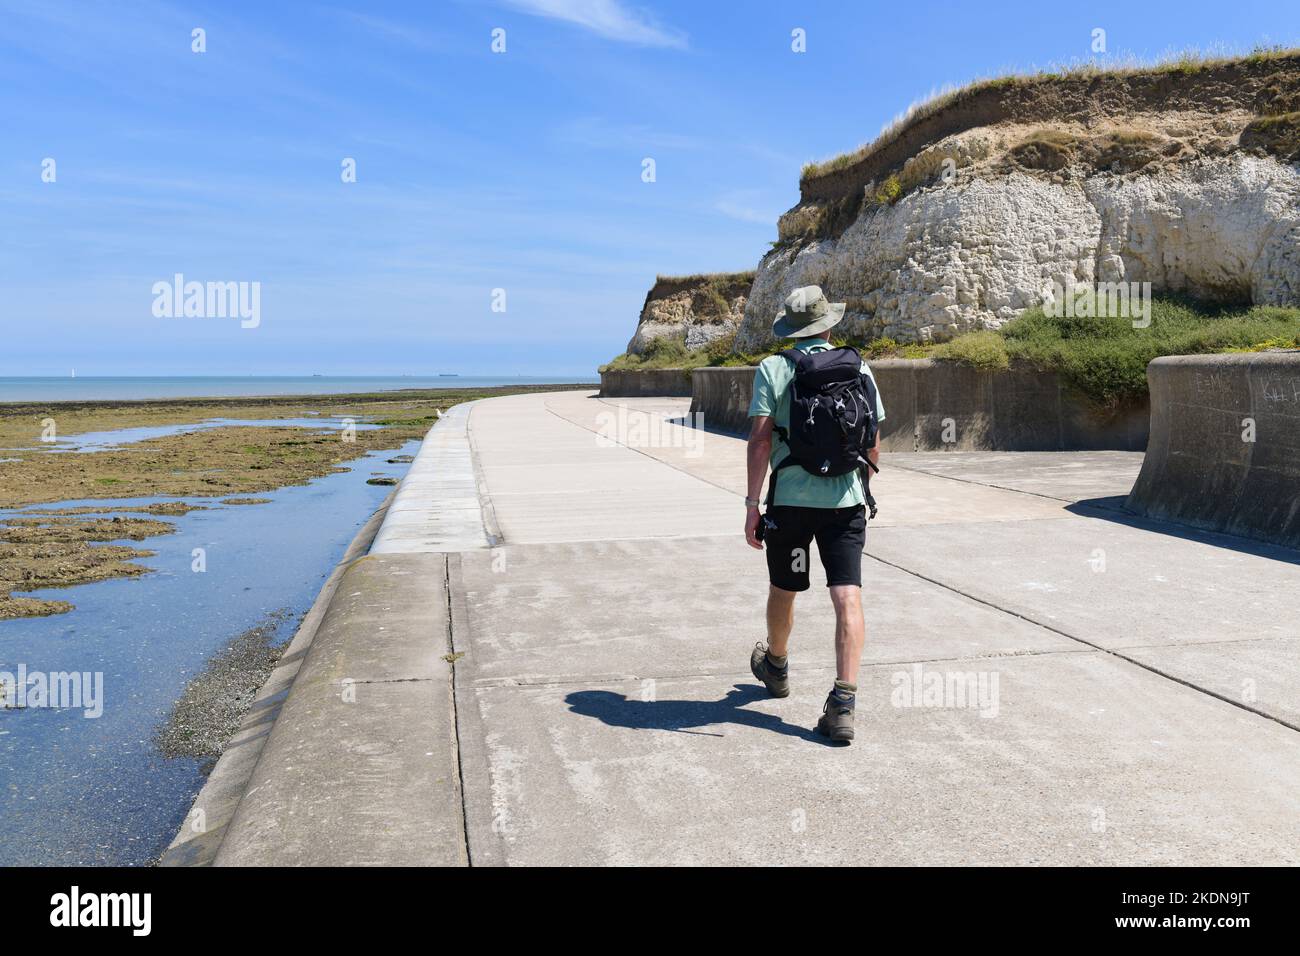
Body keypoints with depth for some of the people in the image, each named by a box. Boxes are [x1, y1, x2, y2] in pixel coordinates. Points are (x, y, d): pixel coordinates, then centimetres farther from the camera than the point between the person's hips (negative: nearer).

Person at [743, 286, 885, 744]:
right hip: (845, 500, 1)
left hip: (790, 500, 0)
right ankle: (843, 702, -15)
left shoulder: (773, 369, -1)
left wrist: (751, 505, -7)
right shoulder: (858, 369, 5)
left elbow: (760, 438, -9)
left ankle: (776, 666, 43)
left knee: (783, 590, 19)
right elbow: (873, 446, 8)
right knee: (847, 599, -4)